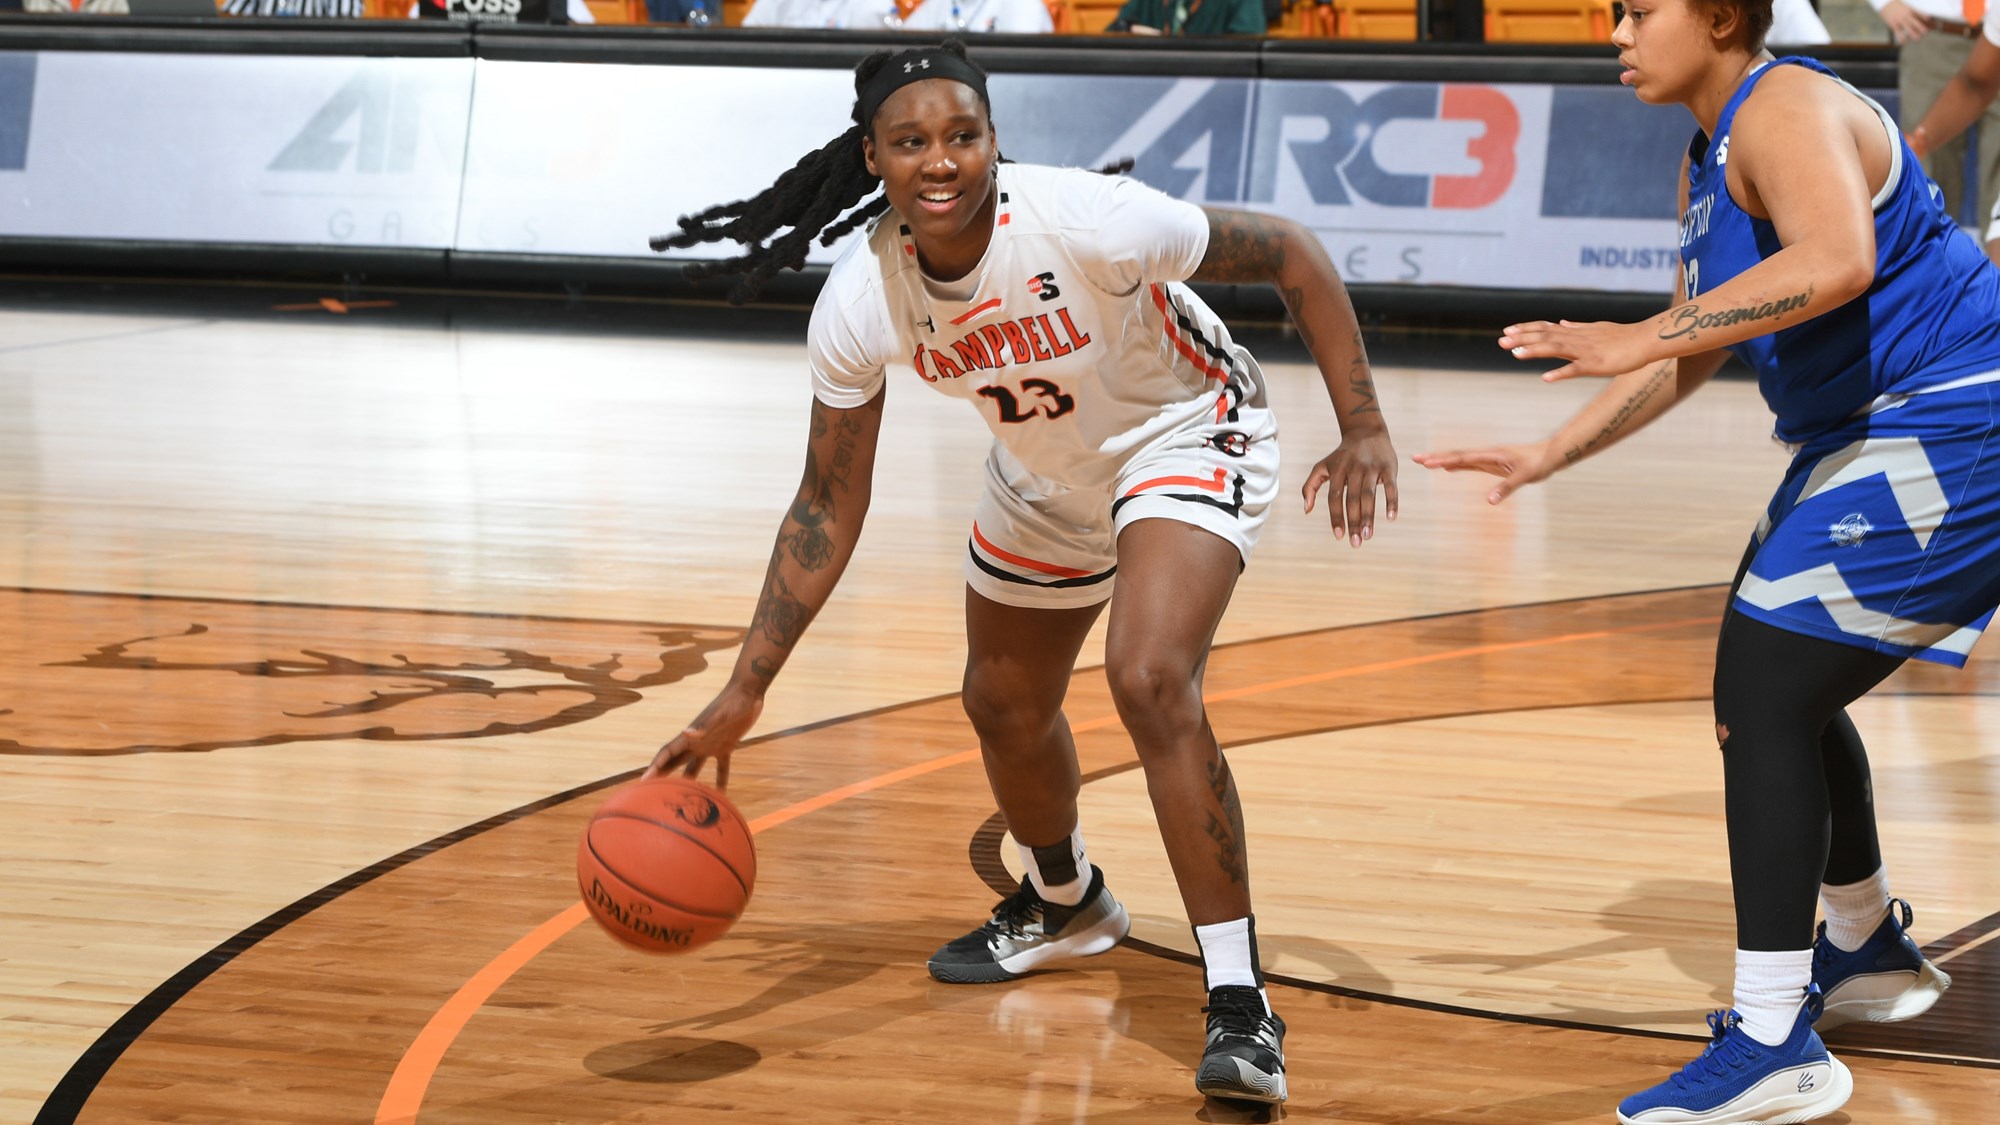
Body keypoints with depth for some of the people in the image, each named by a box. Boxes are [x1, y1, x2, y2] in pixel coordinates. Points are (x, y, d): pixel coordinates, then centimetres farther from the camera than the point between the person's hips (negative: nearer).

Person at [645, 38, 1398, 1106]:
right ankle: (1063, 904, 54)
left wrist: (1363, 429, -27)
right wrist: (742, 695, -14)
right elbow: (829, 508, -11)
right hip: (1044, 478, 6)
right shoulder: (858, 306, -23)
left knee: (1150, 680, -28)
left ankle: (1238, 1001, -21)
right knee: (1005, 707, 21)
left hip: (1184, 435, -5)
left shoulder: (1086, 221, -36)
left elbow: (1291, 255, -22)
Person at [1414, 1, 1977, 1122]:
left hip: (1943, 432, -11)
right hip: (1860, 440, 11)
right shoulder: (1708, 165, 15)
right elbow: (1692, 356, 23)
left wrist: (1638, 339, -37)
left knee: (1762, 699, -16)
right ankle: (1870, 947, 41)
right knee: (1773, 692, 21)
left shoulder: (1787, 107, -18)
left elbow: (1836, 260, -38)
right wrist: (1552, 453, 14)